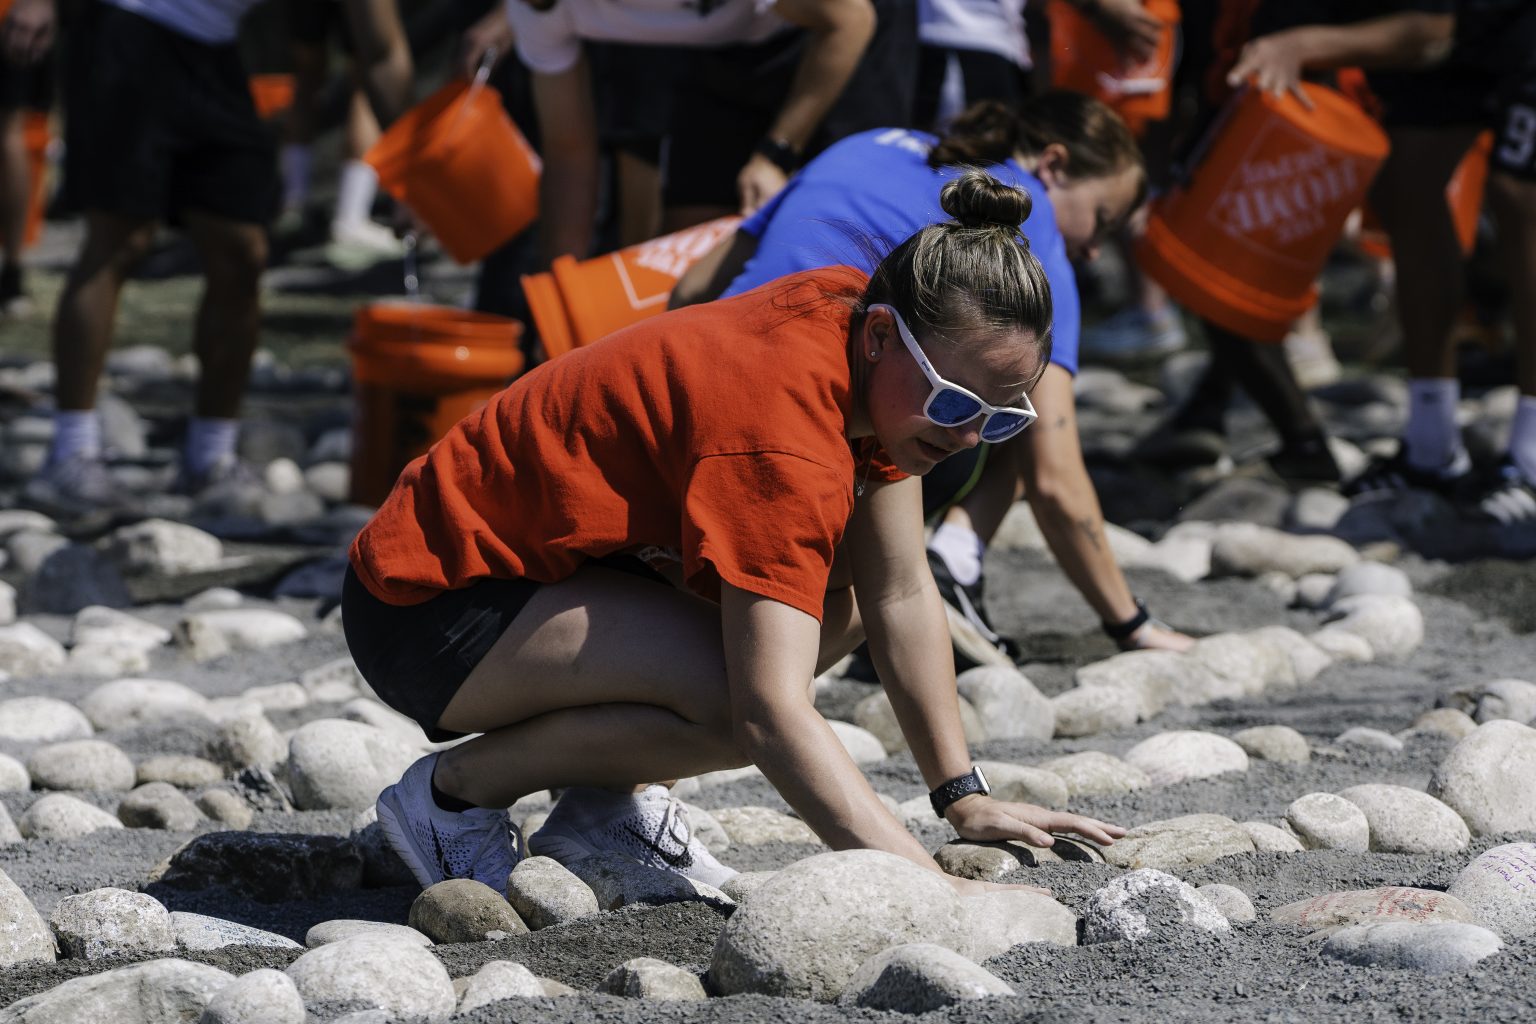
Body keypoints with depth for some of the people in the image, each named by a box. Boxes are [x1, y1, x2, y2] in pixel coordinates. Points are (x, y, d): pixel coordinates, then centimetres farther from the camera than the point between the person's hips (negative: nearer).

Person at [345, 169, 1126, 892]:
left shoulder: (855, 309, -5)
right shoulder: (779, 432, -32)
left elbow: (901, 595, 1)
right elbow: (769, 713, -40)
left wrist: (965, 799, -3)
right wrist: (922, 886, -45)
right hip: (431, 606, -10)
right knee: (736, 691, -32)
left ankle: (604, 810, 5)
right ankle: (456, 792, -9)